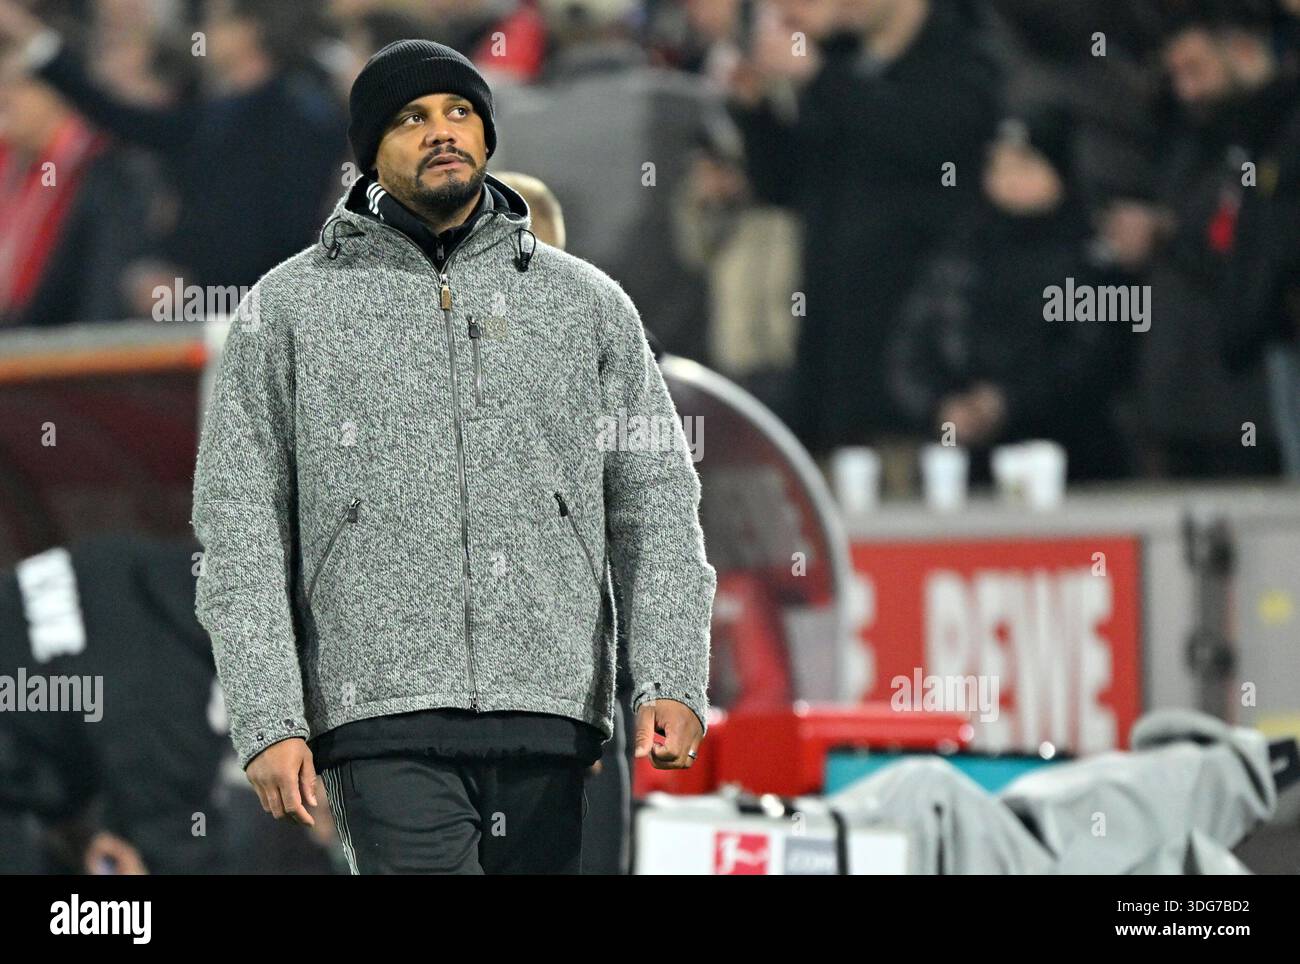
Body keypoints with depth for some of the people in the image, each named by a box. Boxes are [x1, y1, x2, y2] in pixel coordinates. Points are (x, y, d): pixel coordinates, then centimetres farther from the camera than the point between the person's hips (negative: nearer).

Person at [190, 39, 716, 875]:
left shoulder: (588, 303, 14)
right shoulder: (292, 308, 9)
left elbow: (655, 506, 10)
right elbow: (240, 527, 5)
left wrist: (673, 682, -5)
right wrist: (268, 719, -6)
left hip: (550, 716, 3)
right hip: (385, 718, -2)